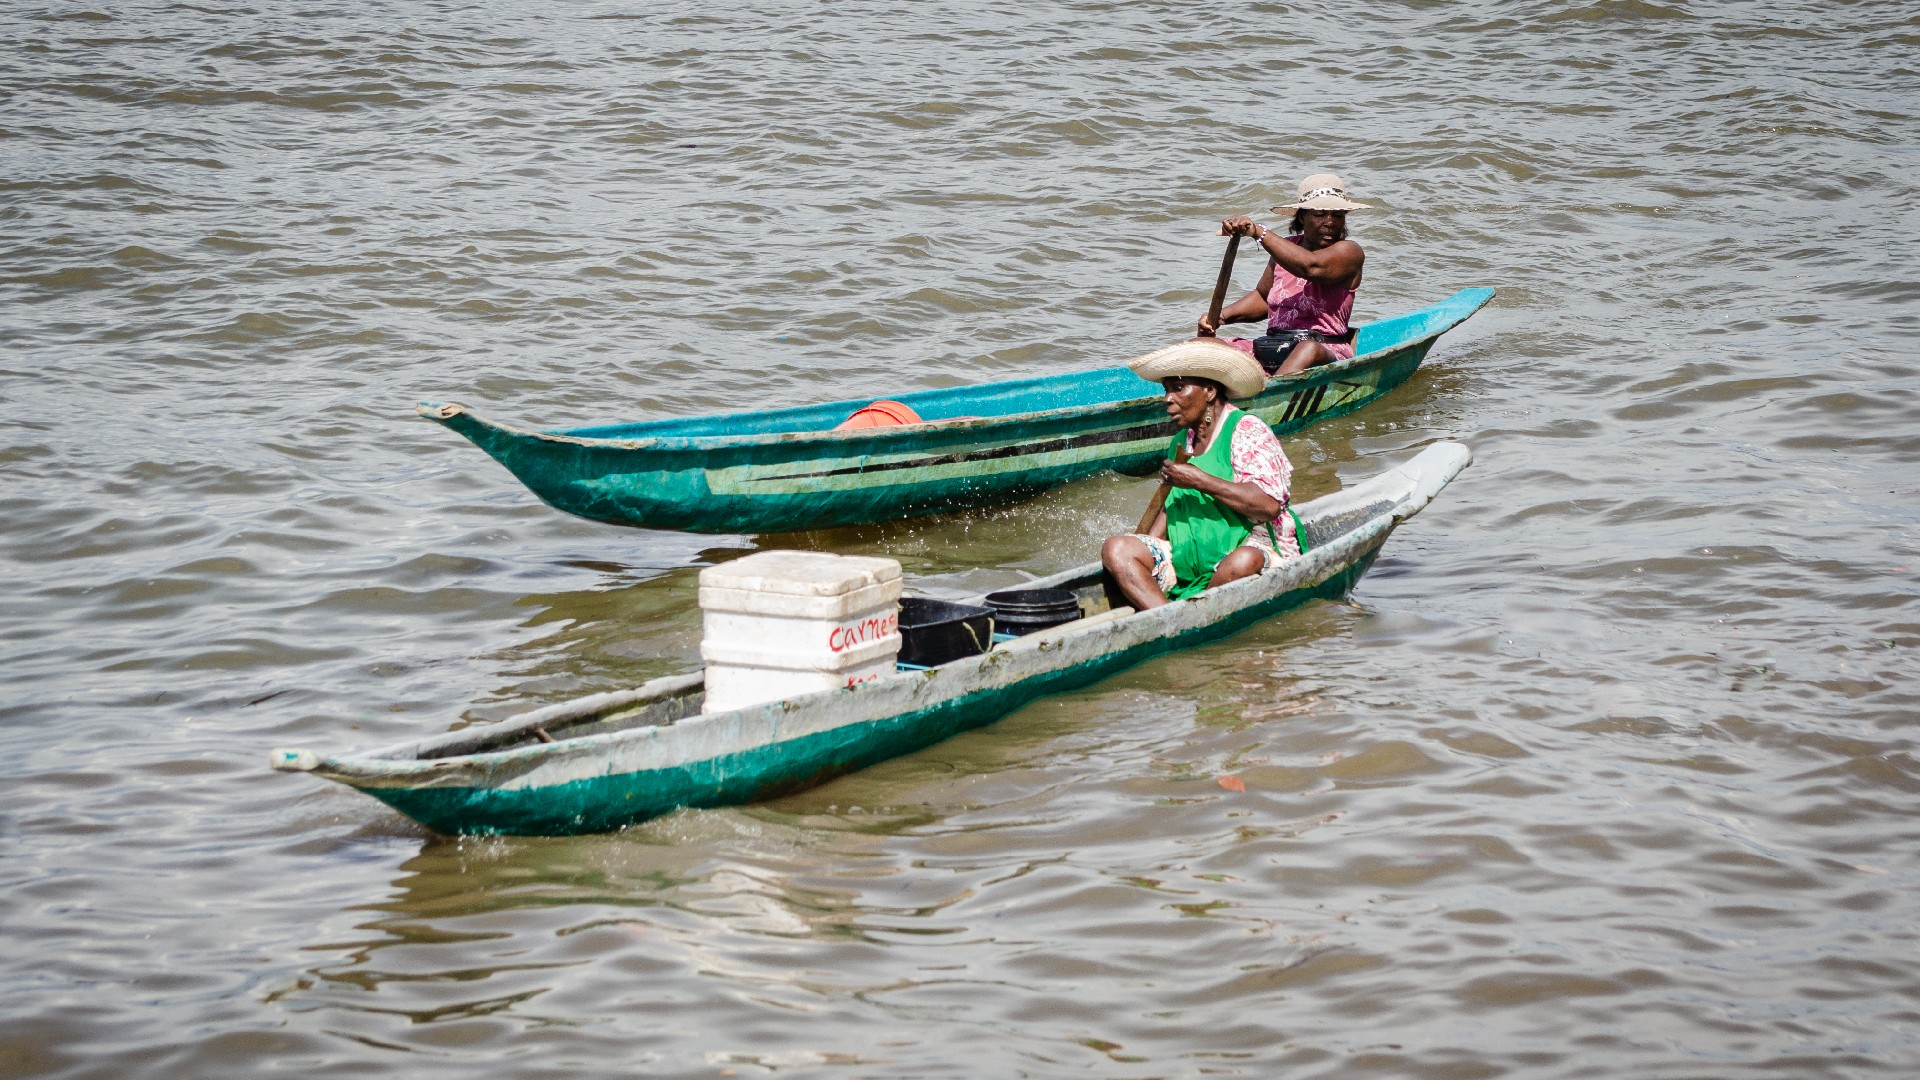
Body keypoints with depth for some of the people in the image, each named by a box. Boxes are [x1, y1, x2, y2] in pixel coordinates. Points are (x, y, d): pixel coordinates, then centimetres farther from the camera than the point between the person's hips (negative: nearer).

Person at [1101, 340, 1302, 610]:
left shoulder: (1246, 430, -7)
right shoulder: (1181, 442, 16)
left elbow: (1270, 505, -20)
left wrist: (1200, 481, -19)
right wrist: (1147, 544, 6)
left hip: (1249, 545, -7)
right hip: (1185, 556, 7)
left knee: (1244, 562, -41)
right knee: (1116, 548, -14)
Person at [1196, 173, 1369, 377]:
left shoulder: (1349, 253, -4)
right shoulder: (1287, 248, 16)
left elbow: (1311, 266, -26)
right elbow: (1263, 297, 29)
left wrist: (1258, 232, -30)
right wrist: (1221, 316, 11)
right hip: (1272, 350, 7)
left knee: (1310, 349, -41)